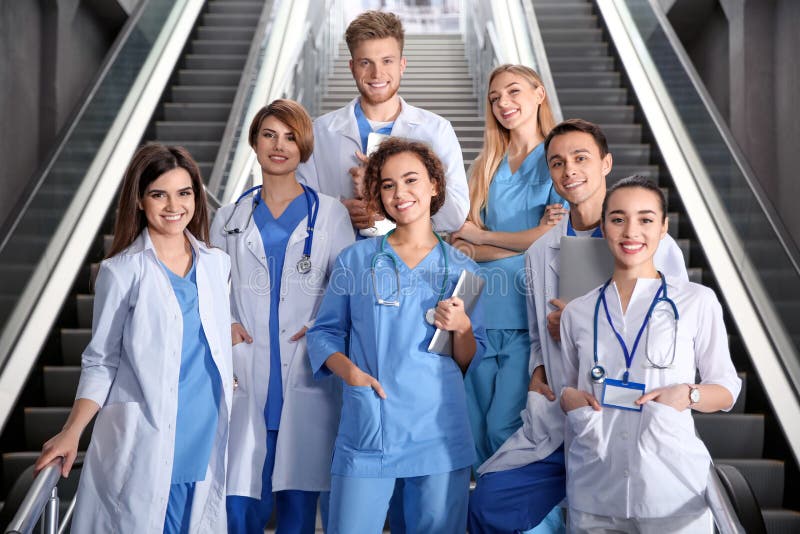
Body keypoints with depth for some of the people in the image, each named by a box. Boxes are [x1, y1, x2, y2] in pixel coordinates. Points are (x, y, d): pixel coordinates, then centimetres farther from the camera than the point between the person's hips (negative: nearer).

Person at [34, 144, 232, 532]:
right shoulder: (121, 272, -5)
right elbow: (101, 362, -2)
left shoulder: (216, 264, 7)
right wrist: (72, 433, -10)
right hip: (143, 440, -4)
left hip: (205, 438, 4)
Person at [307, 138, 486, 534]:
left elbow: (471, 364, 10)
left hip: (440, 433, 1)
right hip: (366, 430, -1)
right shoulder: (355, 260, 6)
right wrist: (349, 370, -11)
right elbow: (323, 333, 7)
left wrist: (462, 328, -10)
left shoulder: (461, 269, 8)